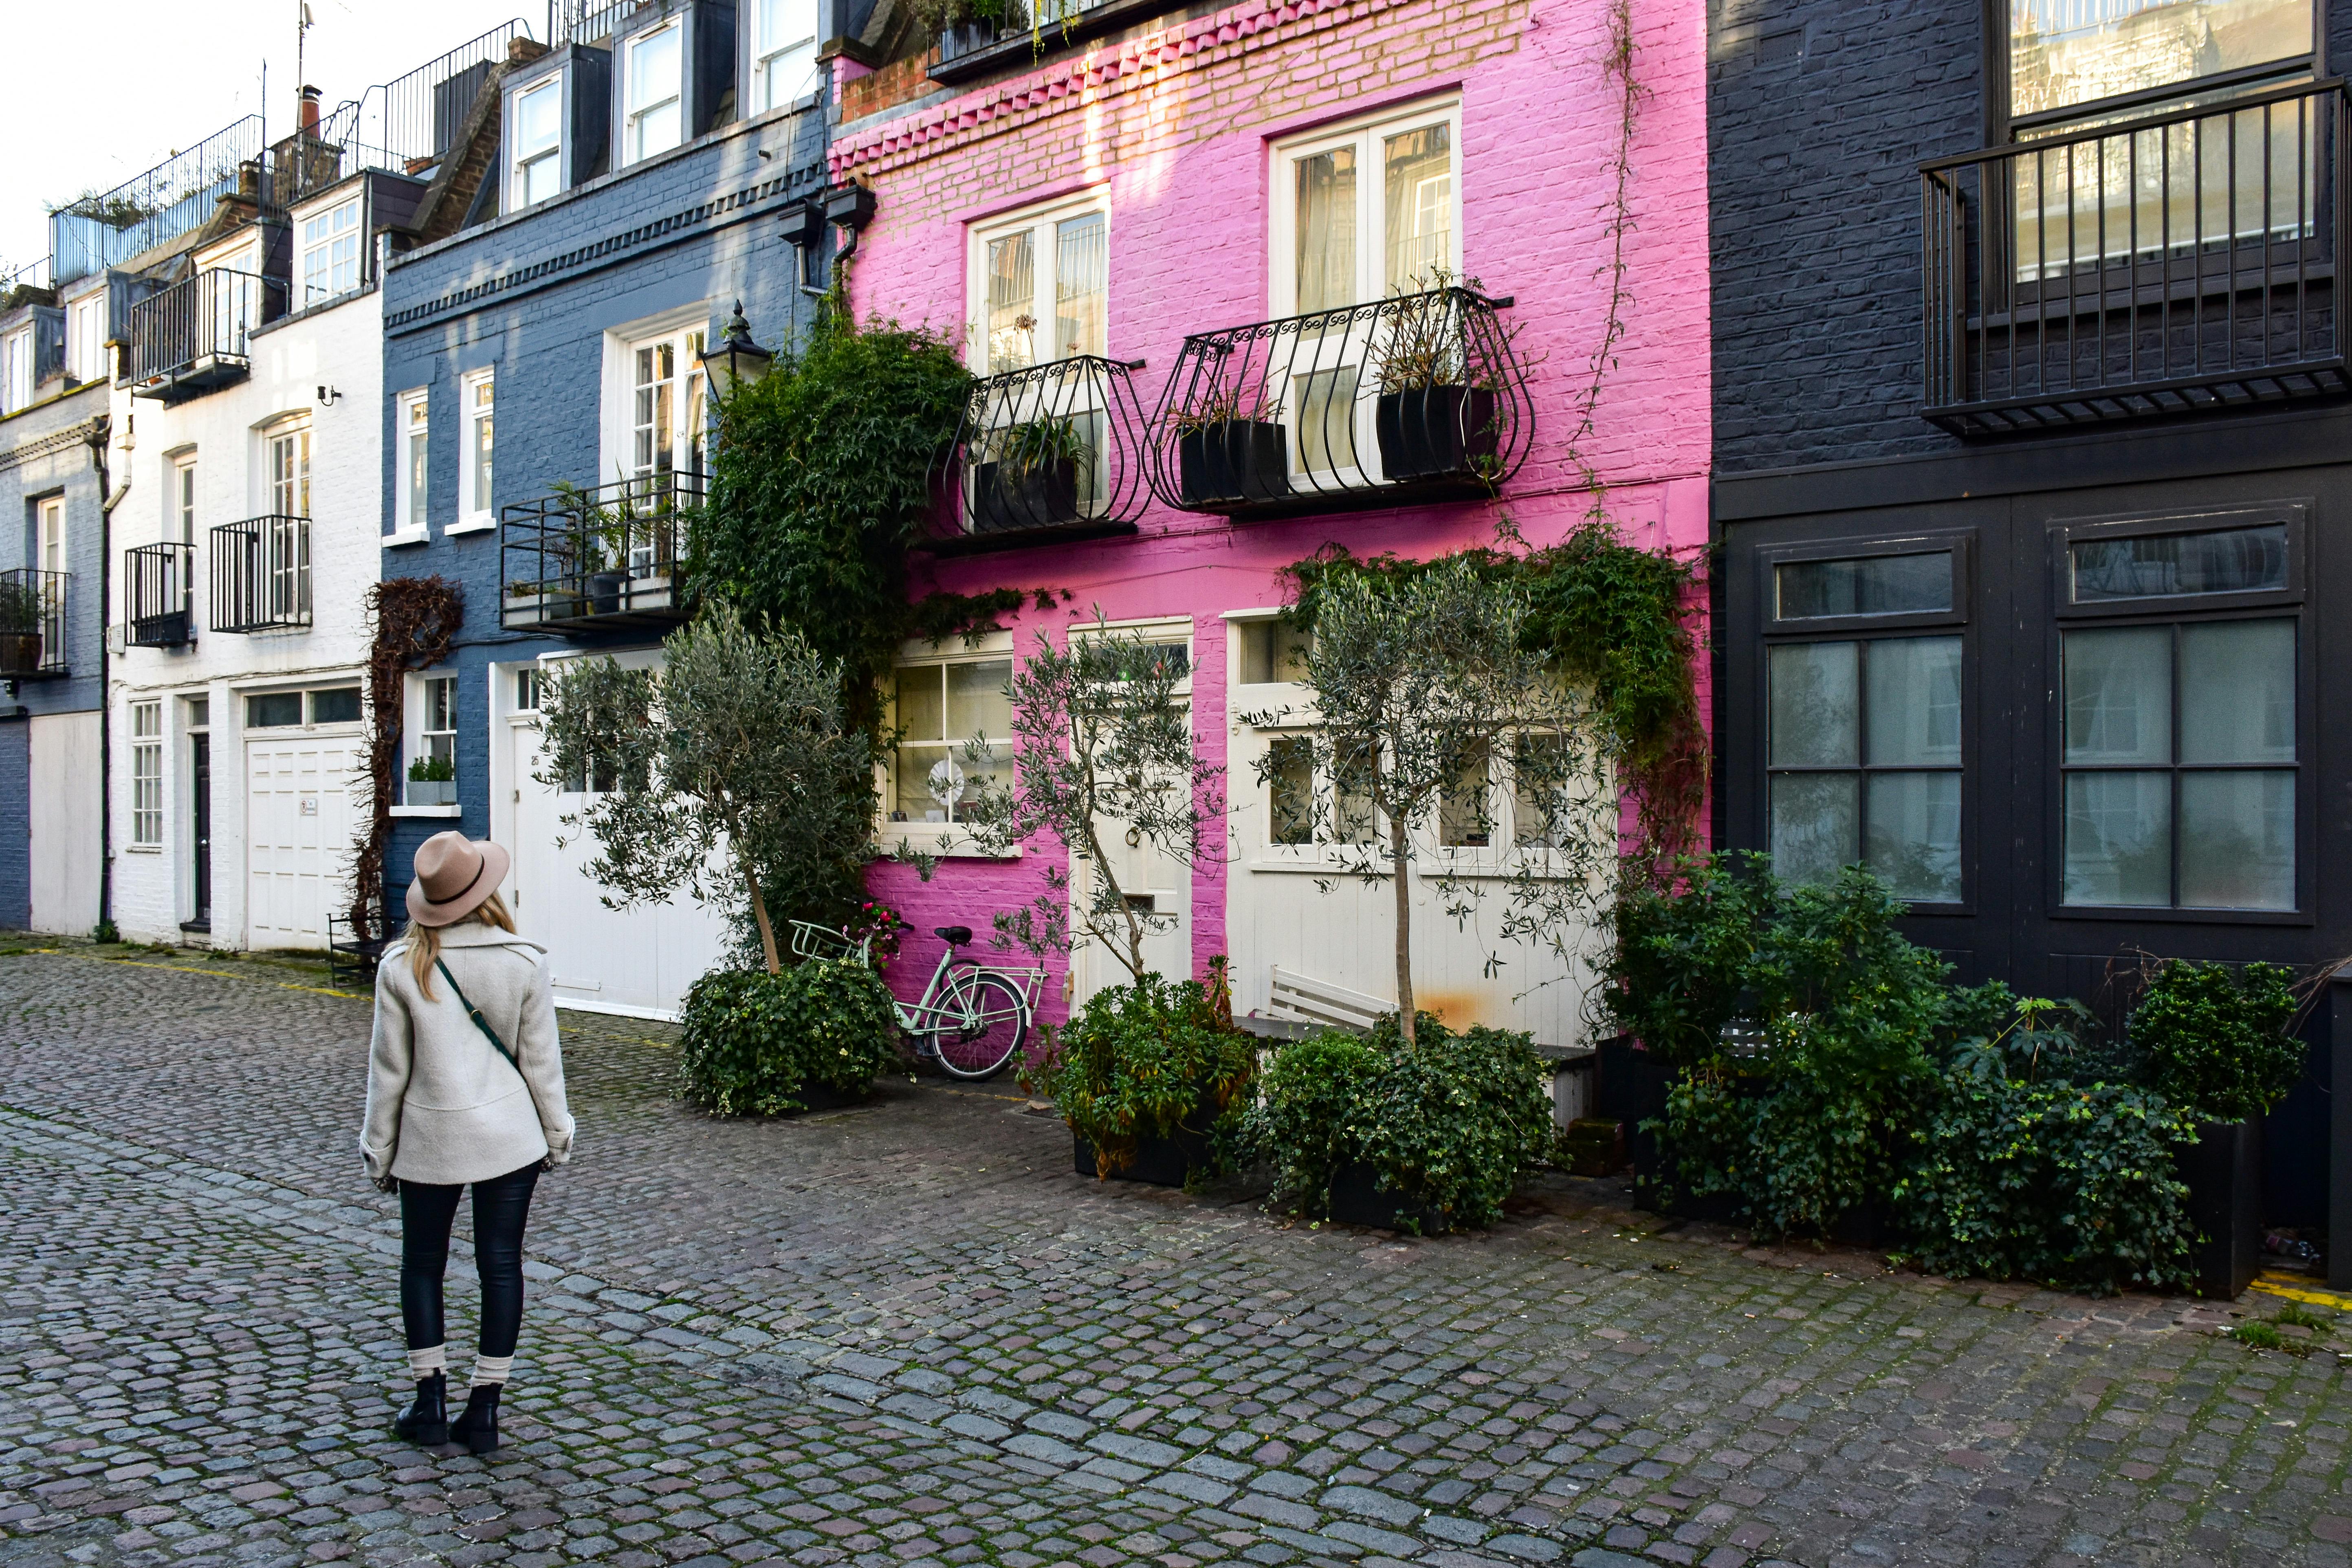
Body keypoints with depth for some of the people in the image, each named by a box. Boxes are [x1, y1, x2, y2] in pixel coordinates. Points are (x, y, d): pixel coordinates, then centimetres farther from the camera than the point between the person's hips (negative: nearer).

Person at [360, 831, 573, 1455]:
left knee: (422, 1265, 17)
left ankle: (431, 1405, 20)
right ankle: (484, 1410, 13)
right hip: (508, 1136, 0)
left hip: (428, 1140, 0)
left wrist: (379, 1149, 9)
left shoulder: (401, 966, -9)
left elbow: (389, 1067, -3)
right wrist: (556, 1135, 9)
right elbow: (541, 1061, -3)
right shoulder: (523, 962, -9)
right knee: (501, 1265, 8)